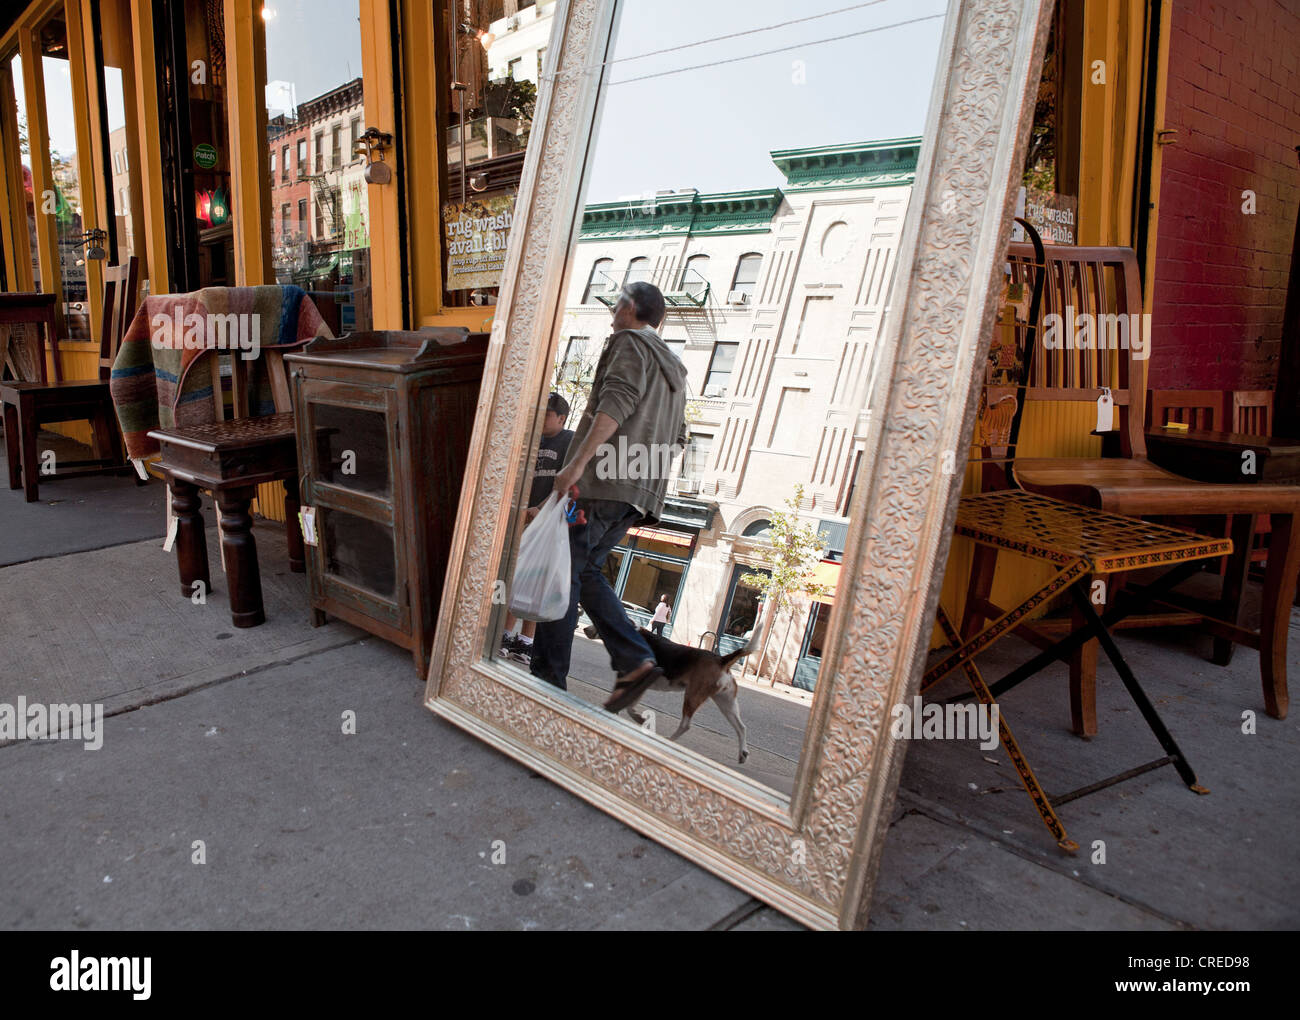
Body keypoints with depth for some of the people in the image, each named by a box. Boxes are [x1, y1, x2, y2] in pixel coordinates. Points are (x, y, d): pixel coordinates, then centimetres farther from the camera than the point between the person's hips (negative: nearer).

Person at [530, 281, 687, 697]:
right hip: (638, 493, 9)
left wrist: (577, 464, -24)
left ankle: (547, 676, -3)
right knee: (585, 571, 13)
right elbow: (676, 437, 25)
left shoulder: (629, 343, 0)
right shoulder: (673, 368, 27)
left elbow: (614, 405, -17)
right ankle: (635, 662, 2)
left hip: (603, 480, -9)